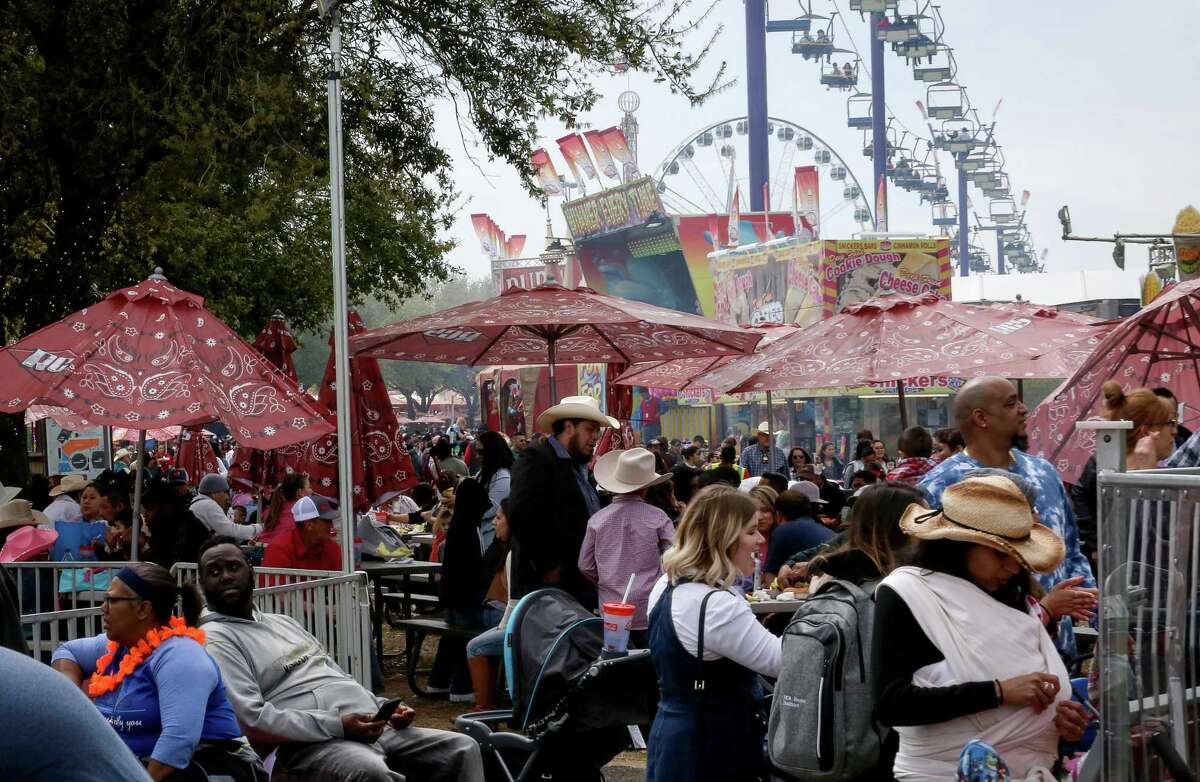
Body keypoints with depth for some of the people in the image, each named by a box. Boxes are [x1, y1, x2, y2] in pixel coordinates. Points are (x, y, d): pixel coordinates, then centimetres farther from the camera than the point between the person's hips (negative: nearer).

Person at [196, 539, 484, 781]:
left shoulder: (282, 622, 26)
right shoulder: (215, 639, -3)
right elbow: (252, 719, -16)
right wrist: (338, 725, -20)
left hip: (373, 729, 9)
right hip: (311, 745, -9)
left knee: (462, 749, -2)